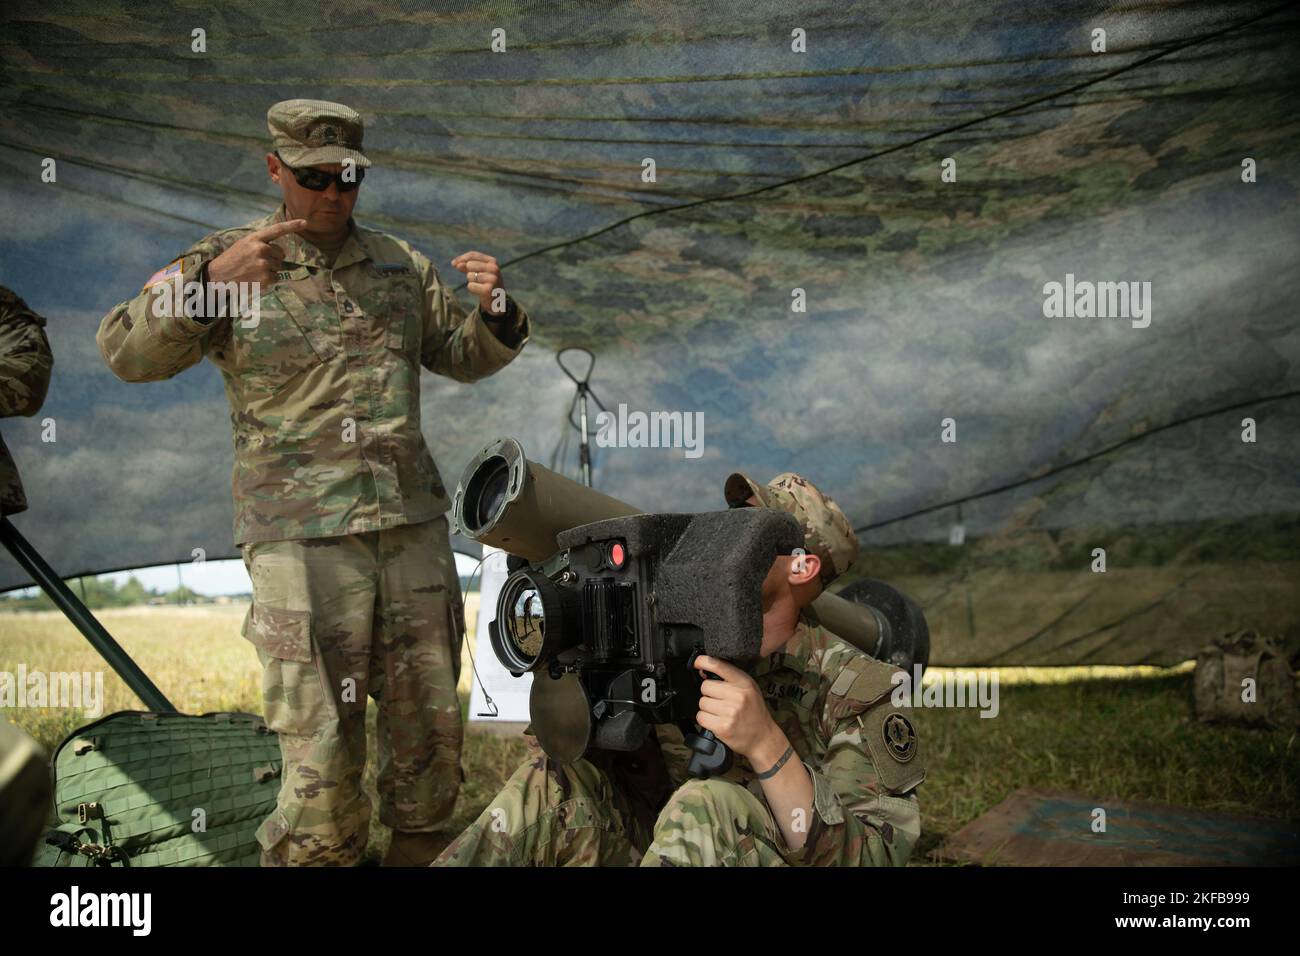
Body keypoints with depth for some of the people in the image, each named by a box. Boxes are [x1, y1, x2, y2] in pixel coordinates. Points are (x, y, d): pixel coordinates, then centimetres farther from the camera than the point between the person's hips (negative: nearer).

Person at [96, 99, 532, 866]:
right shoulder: (228, 259, 1)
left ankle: (418, 846, 30)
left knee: (431, 721, 12)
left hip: (413, 523, 5)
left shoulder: (399, 265, 13)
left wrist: (497, 311, -2)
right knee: (322, 748, -7)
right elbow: (129, 353, -10)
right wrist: (211, 280, -26)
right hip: (302, 535, -4)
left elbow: (468, 356, 21)